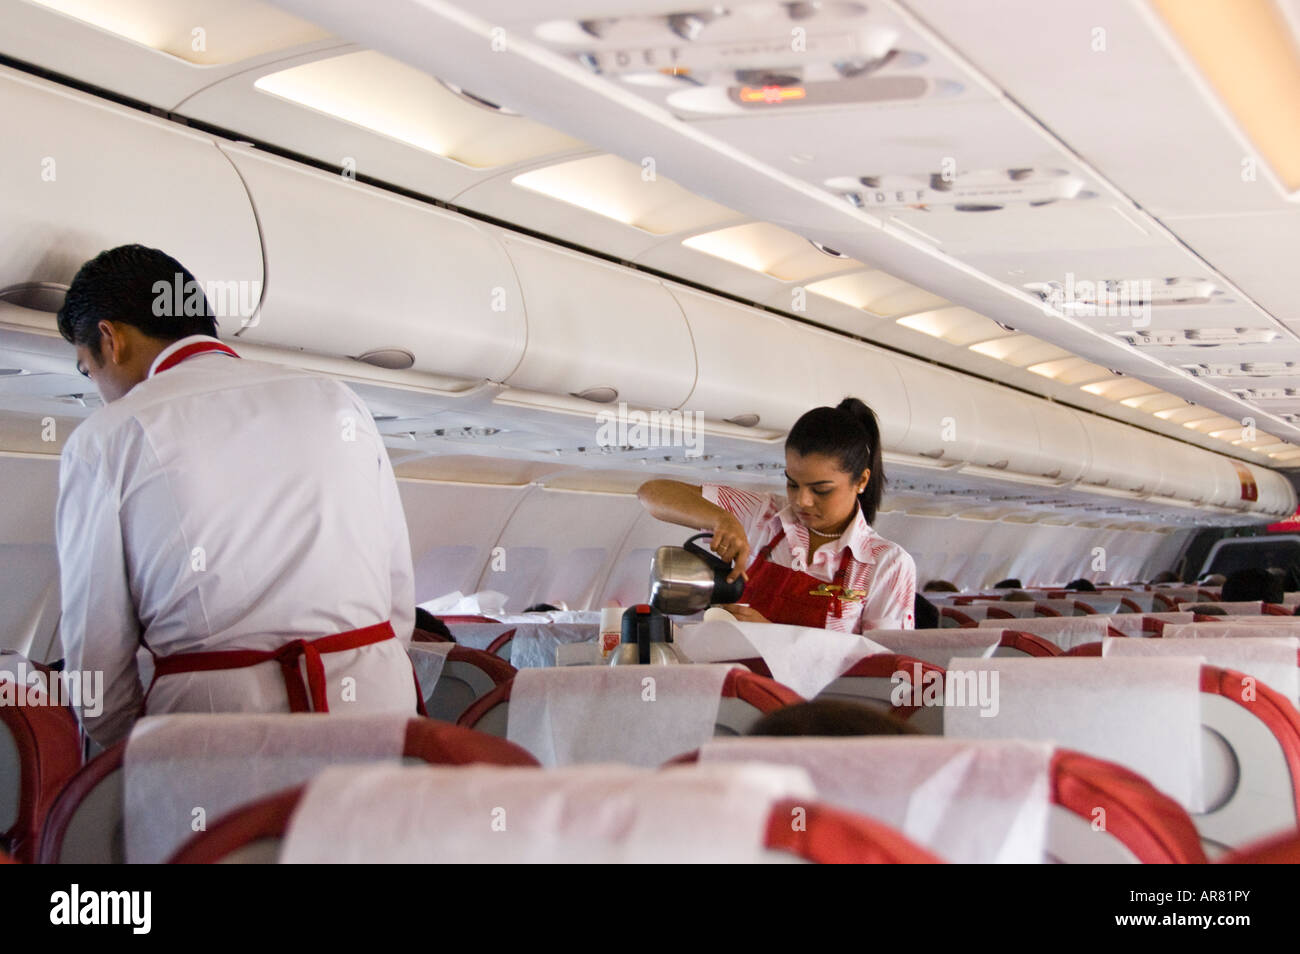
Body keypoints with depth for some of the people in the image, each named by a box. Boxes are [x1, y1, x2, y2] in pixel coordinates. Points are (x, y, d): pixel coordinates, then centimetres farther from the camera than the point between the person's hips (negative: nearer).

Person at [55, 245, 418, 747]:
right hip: (376, 695, 3)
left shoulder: (103, 440, 4)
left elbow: (95, 645, 4)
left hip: (214, 708, -3)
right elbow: (400, 592, 14)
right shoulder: (338, 401, 14)